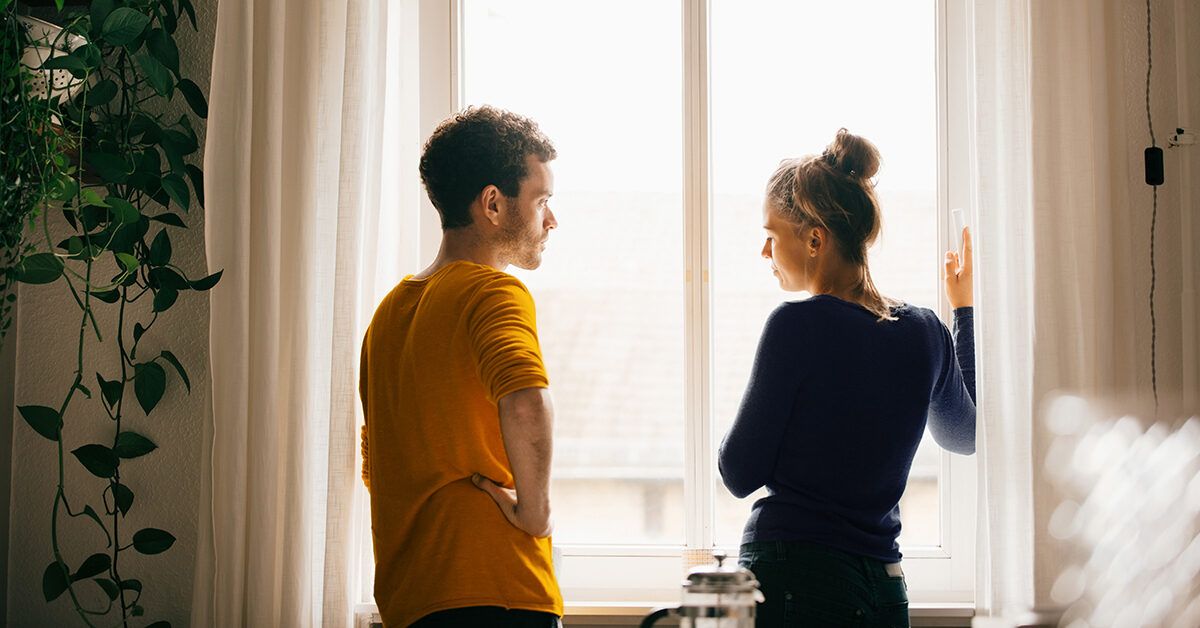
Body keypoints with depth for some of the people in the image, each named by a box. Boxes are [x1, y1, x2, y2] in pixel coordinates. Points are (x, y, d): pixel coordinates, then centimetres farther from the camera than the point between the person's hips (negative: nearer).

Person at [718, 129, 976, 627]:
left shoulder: (798, 324, -14)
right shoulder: (925, 331, 4)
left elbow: (739, 475, -9)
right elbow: (964, 436, 26)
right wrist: (964, 308, 32)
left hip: (792, 583, -6)